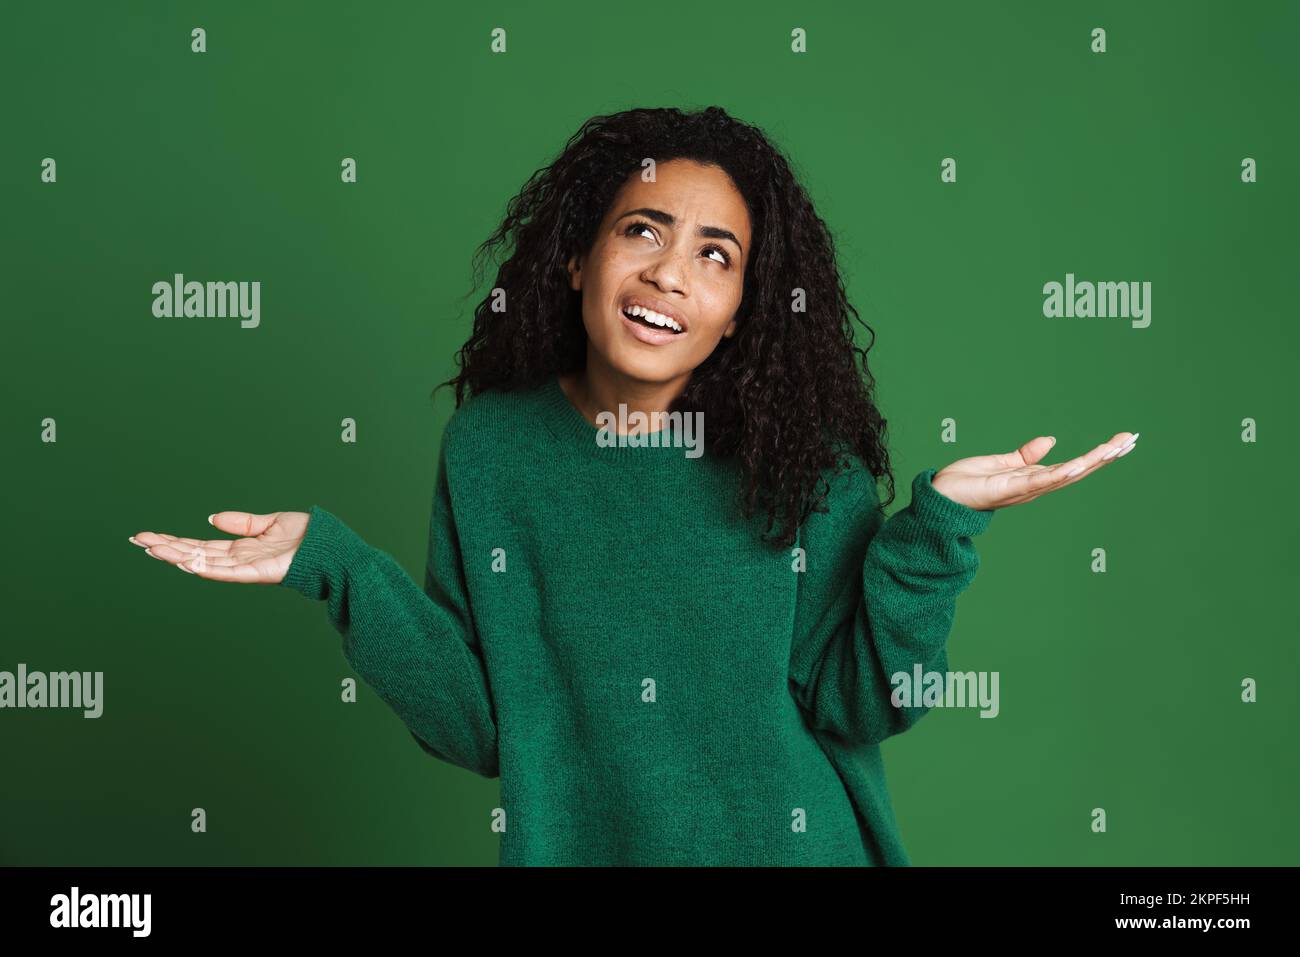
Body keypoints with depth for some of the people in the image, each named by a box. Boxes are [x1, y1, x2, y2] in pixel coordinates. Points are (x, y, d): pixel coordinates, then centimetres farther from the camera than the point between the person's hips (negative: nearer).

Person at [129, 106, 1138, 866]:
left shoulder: (808, 459, -10)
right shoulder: (488, 448, -8)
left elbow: (853, 707, -12)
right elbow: (476, 722, -8)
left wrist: (937, 525, -22)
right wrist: (337, 563, -17)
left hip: (790, 843, 0)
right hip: (571, 843, 1)